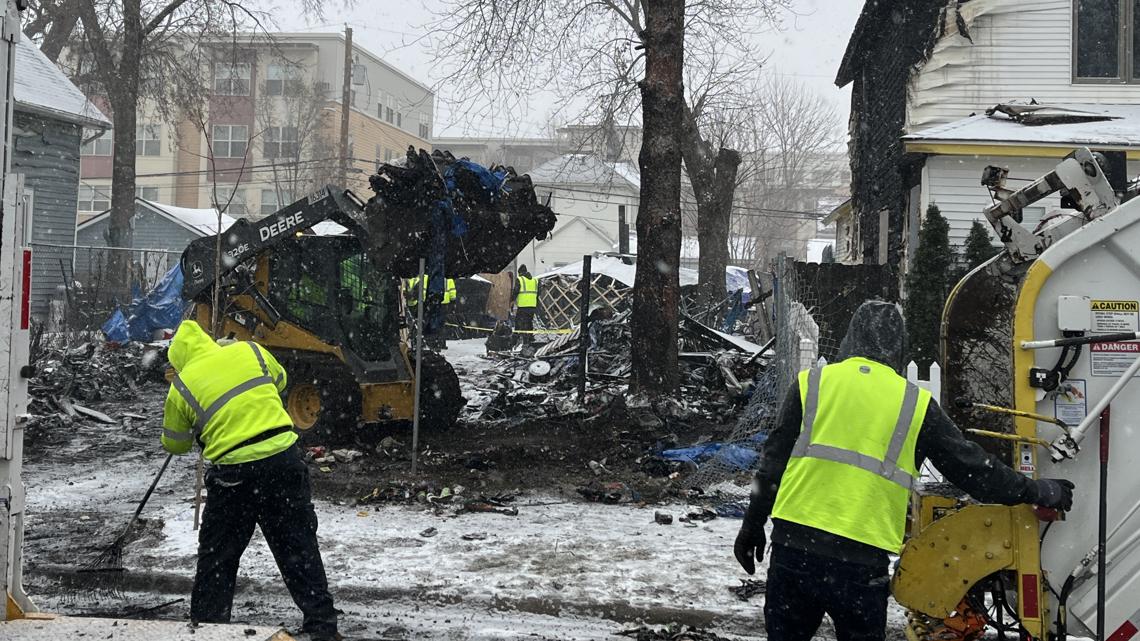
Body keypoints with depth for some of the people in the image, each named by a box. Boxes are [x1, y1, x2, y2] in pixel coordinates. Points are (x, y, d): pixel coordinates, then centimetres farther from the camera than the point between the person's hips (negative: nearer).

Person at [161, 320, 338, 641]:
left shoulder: (182, 385, 2)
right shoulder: (249, 350, 7)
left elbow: (175, 444, 16)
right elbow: (279, 381, 28)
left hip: (234, 473, -2)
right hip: (283, 458, 2)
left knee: (217, 557, 15)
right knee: (299, 550, 11)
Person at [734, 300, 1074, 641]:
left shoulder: (811, 383, 7)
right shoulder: (916, 404, 6)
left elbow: (773, 460, 7)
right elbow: (970, 466, 12)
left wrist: (752, 526, 15)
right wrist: (1037, 492, 25)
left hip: (794, 543, 1)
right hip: (862, 560, -1)